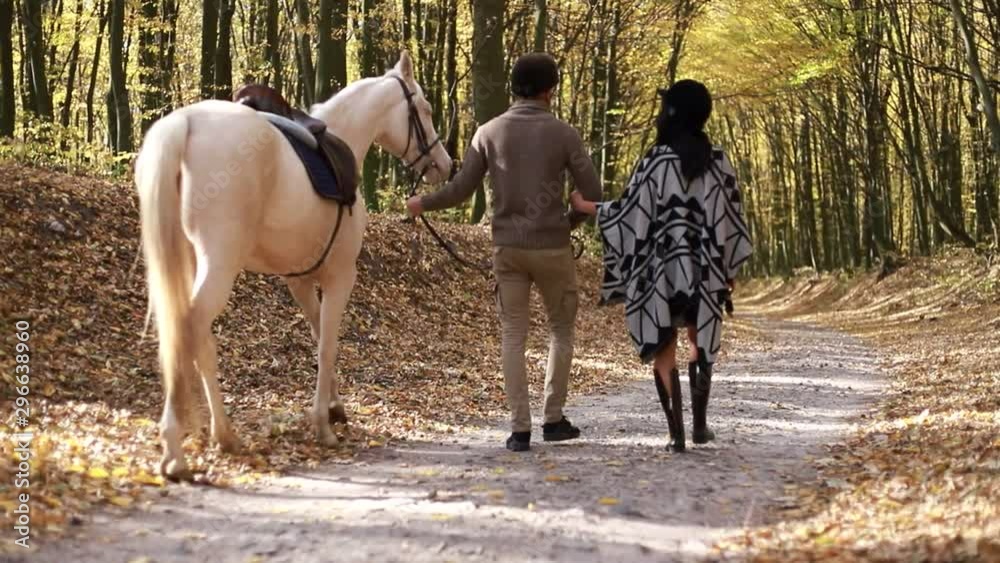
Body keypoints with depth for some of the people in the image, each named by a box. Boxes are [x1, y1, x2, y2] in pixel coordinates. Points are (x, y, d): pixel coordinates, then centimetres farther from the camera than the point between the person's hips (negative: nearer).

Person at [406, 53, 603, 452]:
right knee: (561, 328, 15)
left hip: (507, 247, 2)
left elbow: (461, 189, 1)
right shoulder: (563, 134, -6)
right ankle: (553, 418, 17)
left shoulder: (489, 132, 0)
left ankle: (520, 428, 2)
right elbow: (592, 194, -6)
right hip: (552, 247, -2)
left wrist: (424, 204, 19)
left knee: (513, 335, 6)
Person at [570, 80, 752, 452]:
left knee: (663, 349, 6)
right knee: (702, 343, 22)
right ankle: (699, 425, 21)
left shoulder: (657, 161, -10)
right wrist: (728, 269, 15)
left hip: (662, 268, -3)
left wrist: (585, 206, 8)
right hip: (704, 269, 3)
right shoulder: (717, 161, 1)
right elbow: (731, 216, 5)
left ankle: (676, 434, 1)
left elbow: (630, 212, -8)